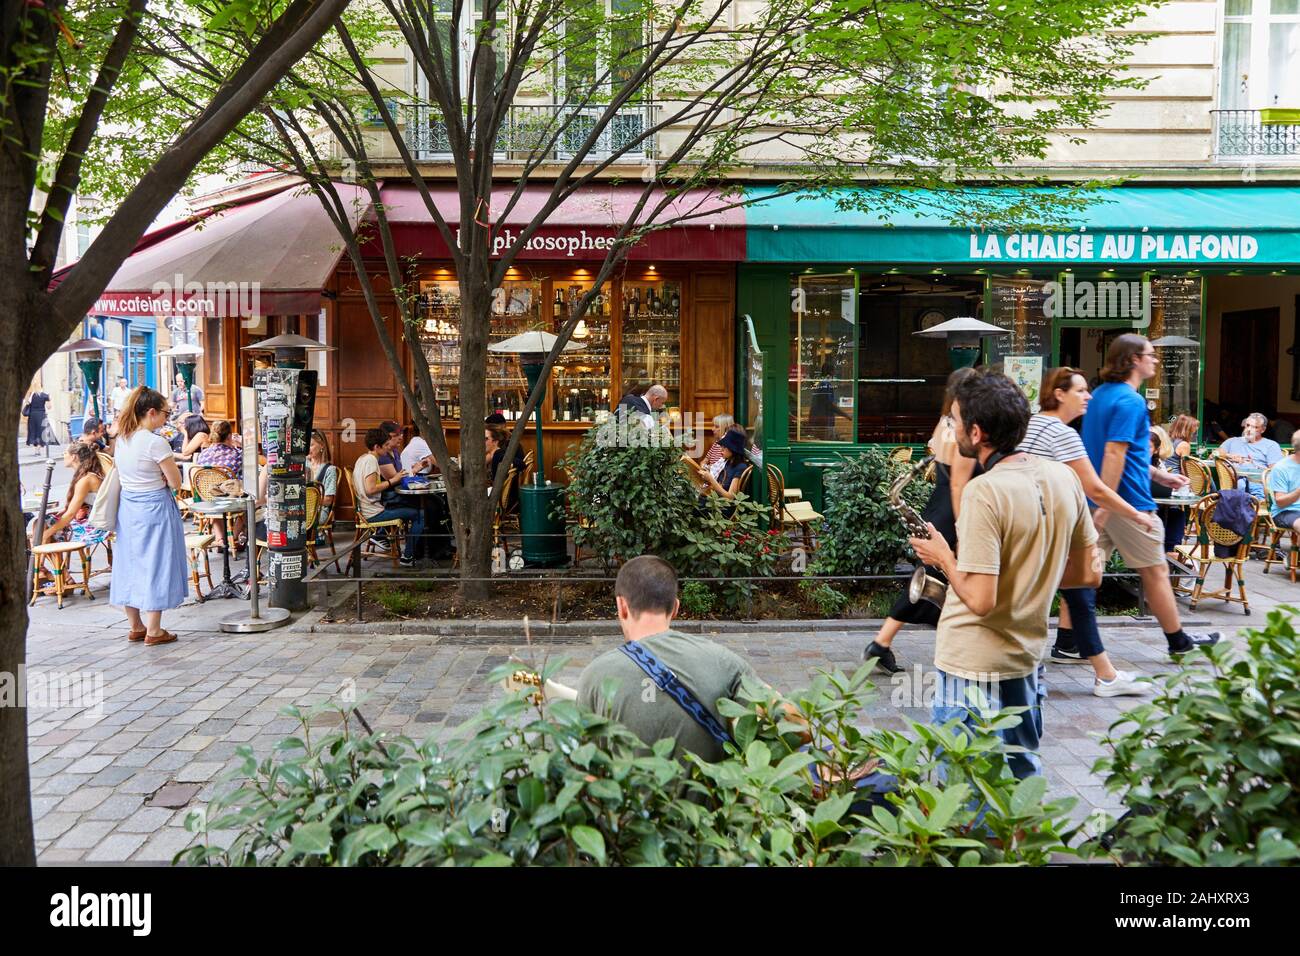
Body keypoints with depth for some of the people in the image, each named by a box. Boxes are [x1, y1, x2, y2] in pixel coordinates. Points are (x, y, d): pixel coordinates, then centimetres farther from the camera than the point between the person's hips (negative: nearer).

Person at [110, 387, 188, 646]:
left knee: (130, 565, 14)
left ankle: (136, 627, 24)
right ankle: (153, 631, 7)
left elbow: (118, 471, 16)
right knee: (155, 565, 1)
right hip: (155, 508, -7)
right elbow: (175, 482, -16)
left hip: (127, 506, 7)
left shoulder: (121, 440, 5)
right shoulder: (155, 443, -18)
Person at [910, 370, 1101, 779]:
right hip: (1027, 654, 8)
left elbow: (980, 600, -25)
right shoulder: (1062, 477, -1)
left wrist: (943, 557, -9)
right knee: (1023, 774, 24)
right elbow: (1089, 573, 7)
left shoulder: (983, 491, -24)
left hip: (973, 665, -8)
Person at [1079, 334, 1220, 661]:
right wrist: (1103, 509, -26)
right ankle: (1179, 642, 23)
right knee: (1155, 571, 8)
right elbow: (1114, 456, -24)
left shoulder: (1102, 394, 13)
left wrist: (1160, 474, 27)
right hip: (1127, 502, -8)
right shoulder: (1130, 401, -17)